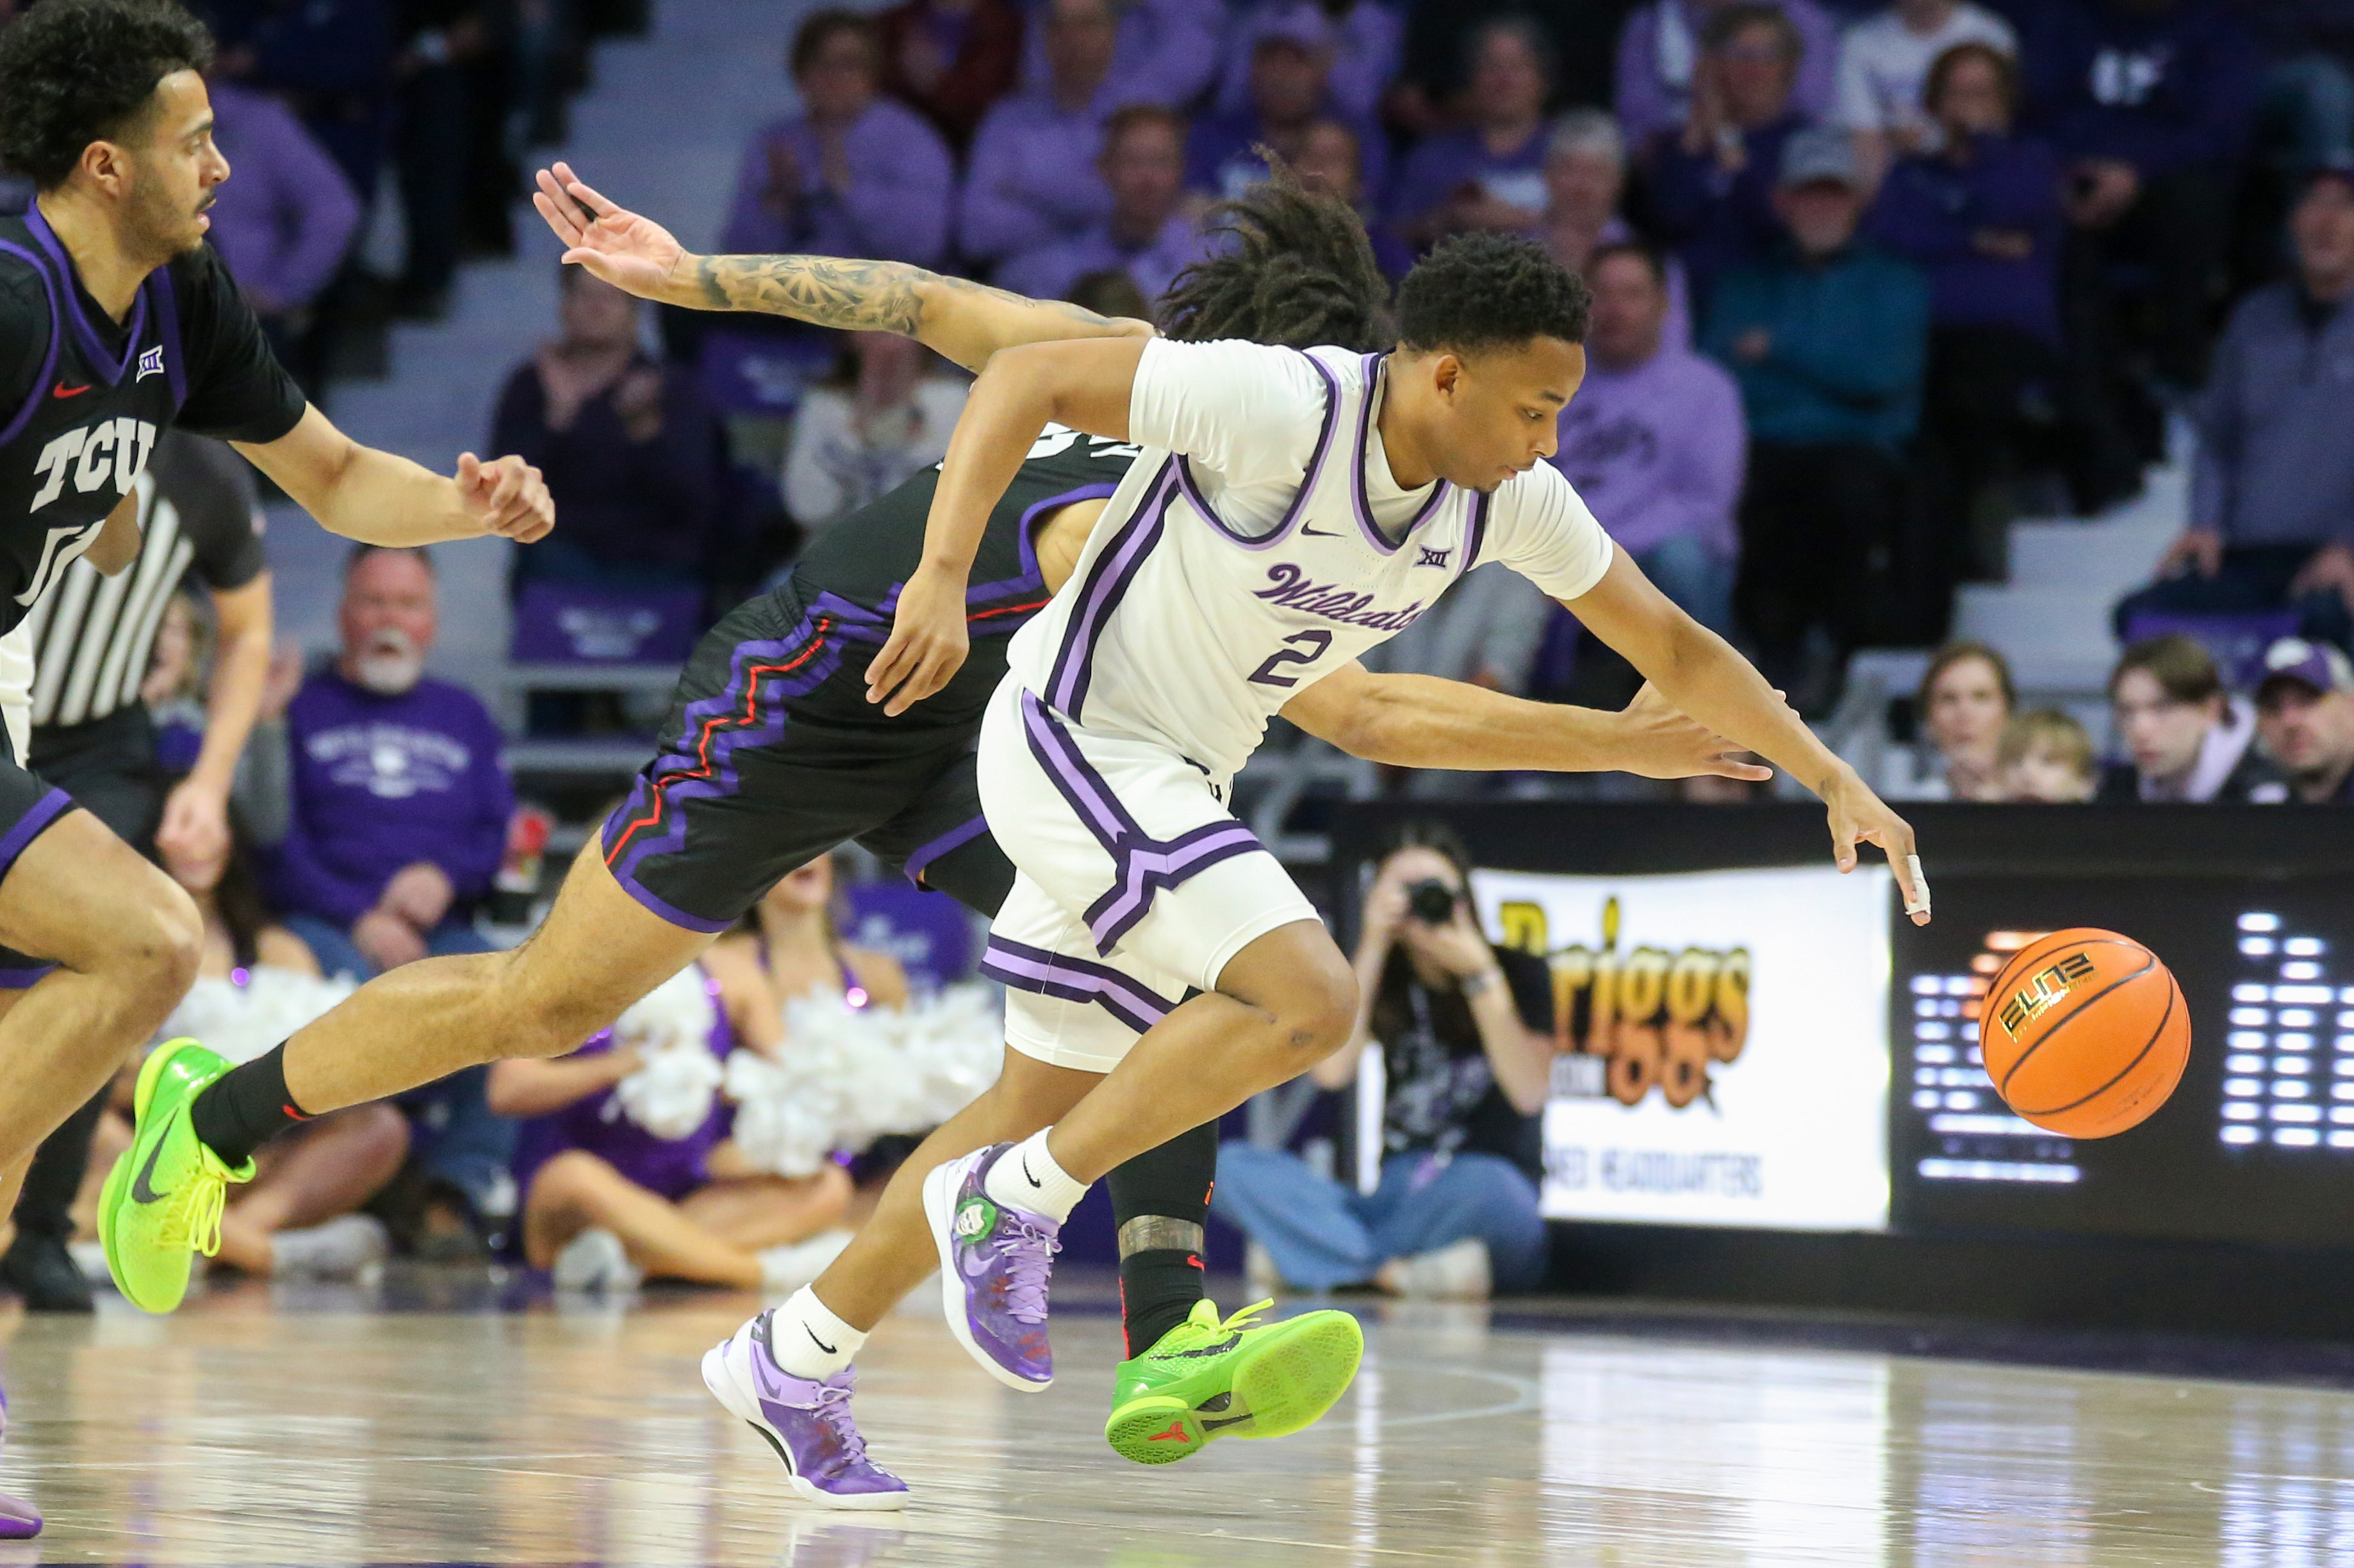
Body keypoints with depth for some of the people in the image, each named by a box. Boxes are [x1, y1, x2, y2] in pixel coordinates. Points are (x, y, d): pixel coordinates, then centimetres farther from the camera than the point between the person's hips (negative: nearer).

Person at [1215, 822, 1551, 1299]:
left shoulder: (1519, 973, 3)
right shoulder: (1384, 981, 12)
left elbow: (1529, 1093, -12)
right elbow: (1331, 1071, -7)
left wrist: (1480, 974, -15)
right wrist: (1372, 949, -9)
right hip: (1399, 1202, 4)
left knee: (1482, 1185, -42)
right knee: (1232, 1168, -17)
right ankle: (1401, 1274, -35)